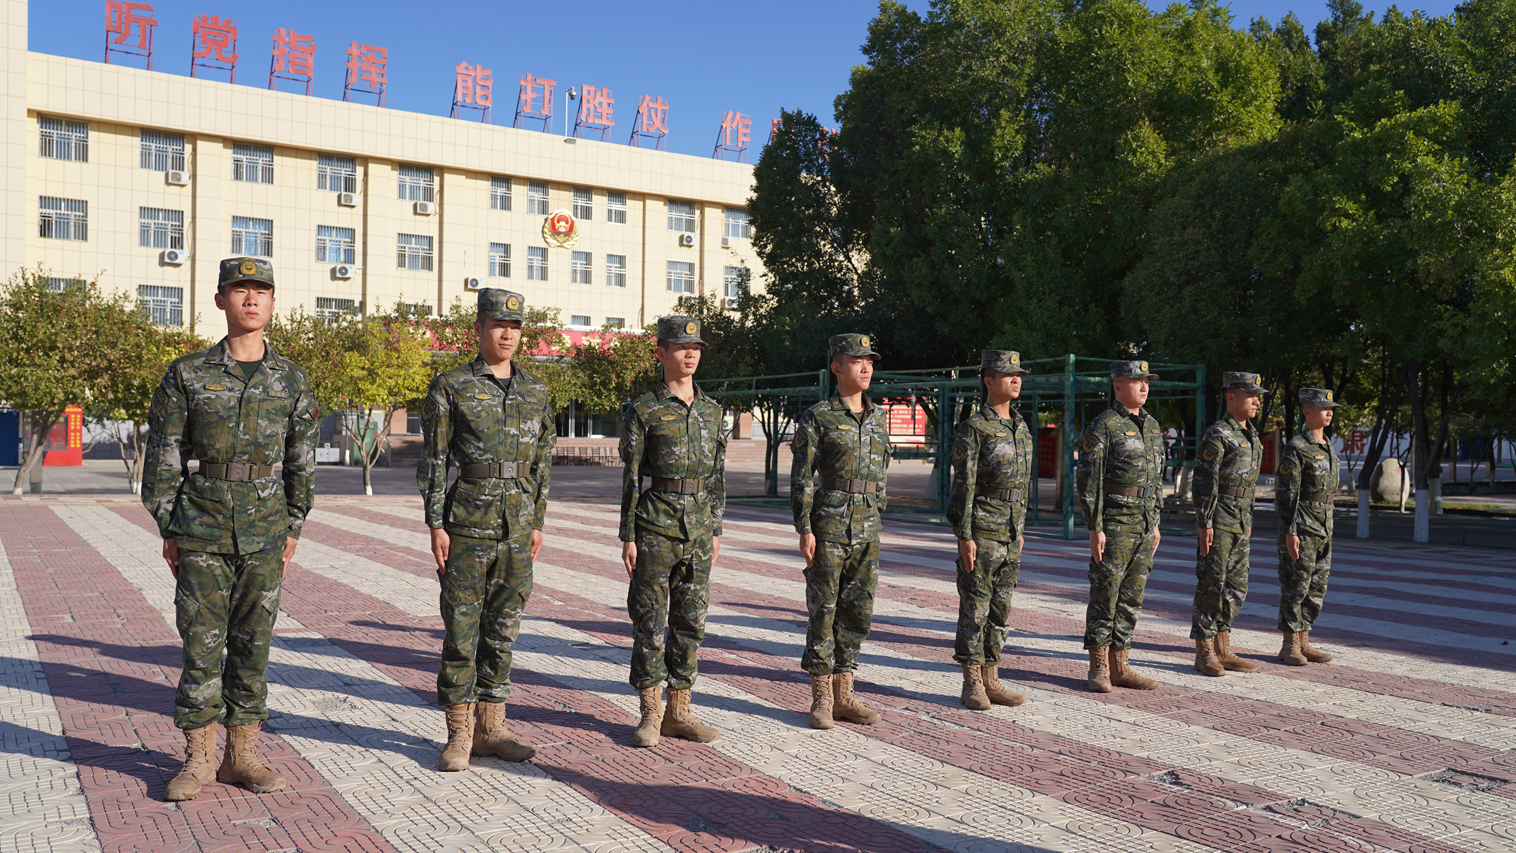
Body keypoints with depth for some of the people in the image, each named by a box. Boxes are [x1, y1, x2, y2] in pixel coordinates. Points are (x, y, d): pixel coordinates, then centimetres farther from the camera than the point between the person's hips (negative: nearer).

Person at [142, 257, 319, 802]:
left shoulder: (291, 380, 4)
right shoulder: (187, 375, 0)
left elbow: (301, 462, 9)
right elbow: (163, 458, 3)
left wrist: (293, 529, 7)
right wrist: (168, 530, 0)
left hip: (266, 534, 2)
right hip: (202, 533, -1)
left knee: (253, 644, 7)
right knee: (202, 644, 2)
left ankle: (242, 755, 18)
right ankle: (198, 760, 15)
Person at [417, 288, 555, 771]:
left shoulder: (535, 392, 11)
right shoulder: (451, 387, -1)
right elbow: (434, 461, -3)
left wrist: (538, 523, 10)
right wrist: (436, 524, -9)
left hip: (517, 531, 4)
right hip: (466, 529, -4)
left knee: (502, 631, 9)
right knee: (461, 632, 0)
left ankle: (491, 728, 19)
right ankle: (460, 734, 11)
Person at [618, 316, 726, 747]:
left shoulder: (711, 410, 10)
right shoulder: (643, 411, -4)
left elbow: (717, 475, 13)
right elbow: (631, 478, -4)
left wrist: (715, 530, 11)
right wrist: (628, 537, -8)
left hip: (698, 526, 5)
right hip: (656, 524, -5)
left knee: (691, 619, 7)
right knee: (650, 619, 1)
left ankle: (678, 712, 17)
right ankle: (650, 714, 13)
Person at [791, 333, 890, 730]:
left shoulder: (878, 418, 11)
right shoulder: (817, 418, -6)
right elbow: (800, 478, -7)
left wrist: (876, 519, 16)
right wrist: (804, 530, -12)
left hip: (866, 528, 5)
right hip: (829, 524, -5)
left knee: (858, 610, 8)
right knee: (824, 609, 1)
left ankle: (843, 694, 18)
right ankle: (822, 698, 11)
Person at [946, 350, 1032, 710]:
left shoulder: (1020, 428, 13)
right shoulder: (972, 428, -10)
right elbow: (963, 485, -13)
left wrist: (1020, 530, 17)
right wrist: (965, 535, -17)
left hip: (1010, 532, 7)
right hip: (981, 531, -7)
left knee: (1001, 607, 10)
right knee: (975, 607, -1)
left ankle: (990, 680, 19)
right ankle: (972, 684, 7)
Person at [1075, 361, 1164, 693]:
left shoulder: (1152, 425, 14)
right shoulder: (1103, 427, -9)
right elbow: (1088, 481, -12)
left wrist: (1155, 524, 16)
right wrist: (1095, 529, -16)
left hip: (1144, 526, 7)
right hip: (1114, 525, -7)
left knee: (1131, 598, 9)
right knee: (1105, 596, -2)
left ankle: (1120, 665, 16)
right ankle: (1099, 668, 6)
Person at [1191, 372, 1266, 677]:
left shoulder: (1251, 435, 14)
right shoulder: (1216, 435, -13)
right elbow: (1204, 481, -16)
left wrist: (1248, 520, 20)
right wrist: (1205, 524, -19)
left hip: (1239, 521, 9)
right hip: (1216, 520, -8)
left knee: (1236, 586, 10)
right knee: (1211, 585, -3)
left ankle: (1222, 650, 17)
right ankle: (1204, 653, 5)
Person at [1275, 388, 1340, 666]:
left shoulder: (1328, 447, 14)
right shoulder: (1296, 448, -12)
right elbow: (1287, 493, -15)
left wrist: (1327, 528, 19)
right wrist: (1290, 532, -20)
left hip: (1324, 527, 8)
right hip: (1301, 526, -8)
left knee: (1317, 587, 10)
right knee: (1295, 586, -3)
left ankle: (1303, 643, 17)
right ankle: (1290, 646, 5)